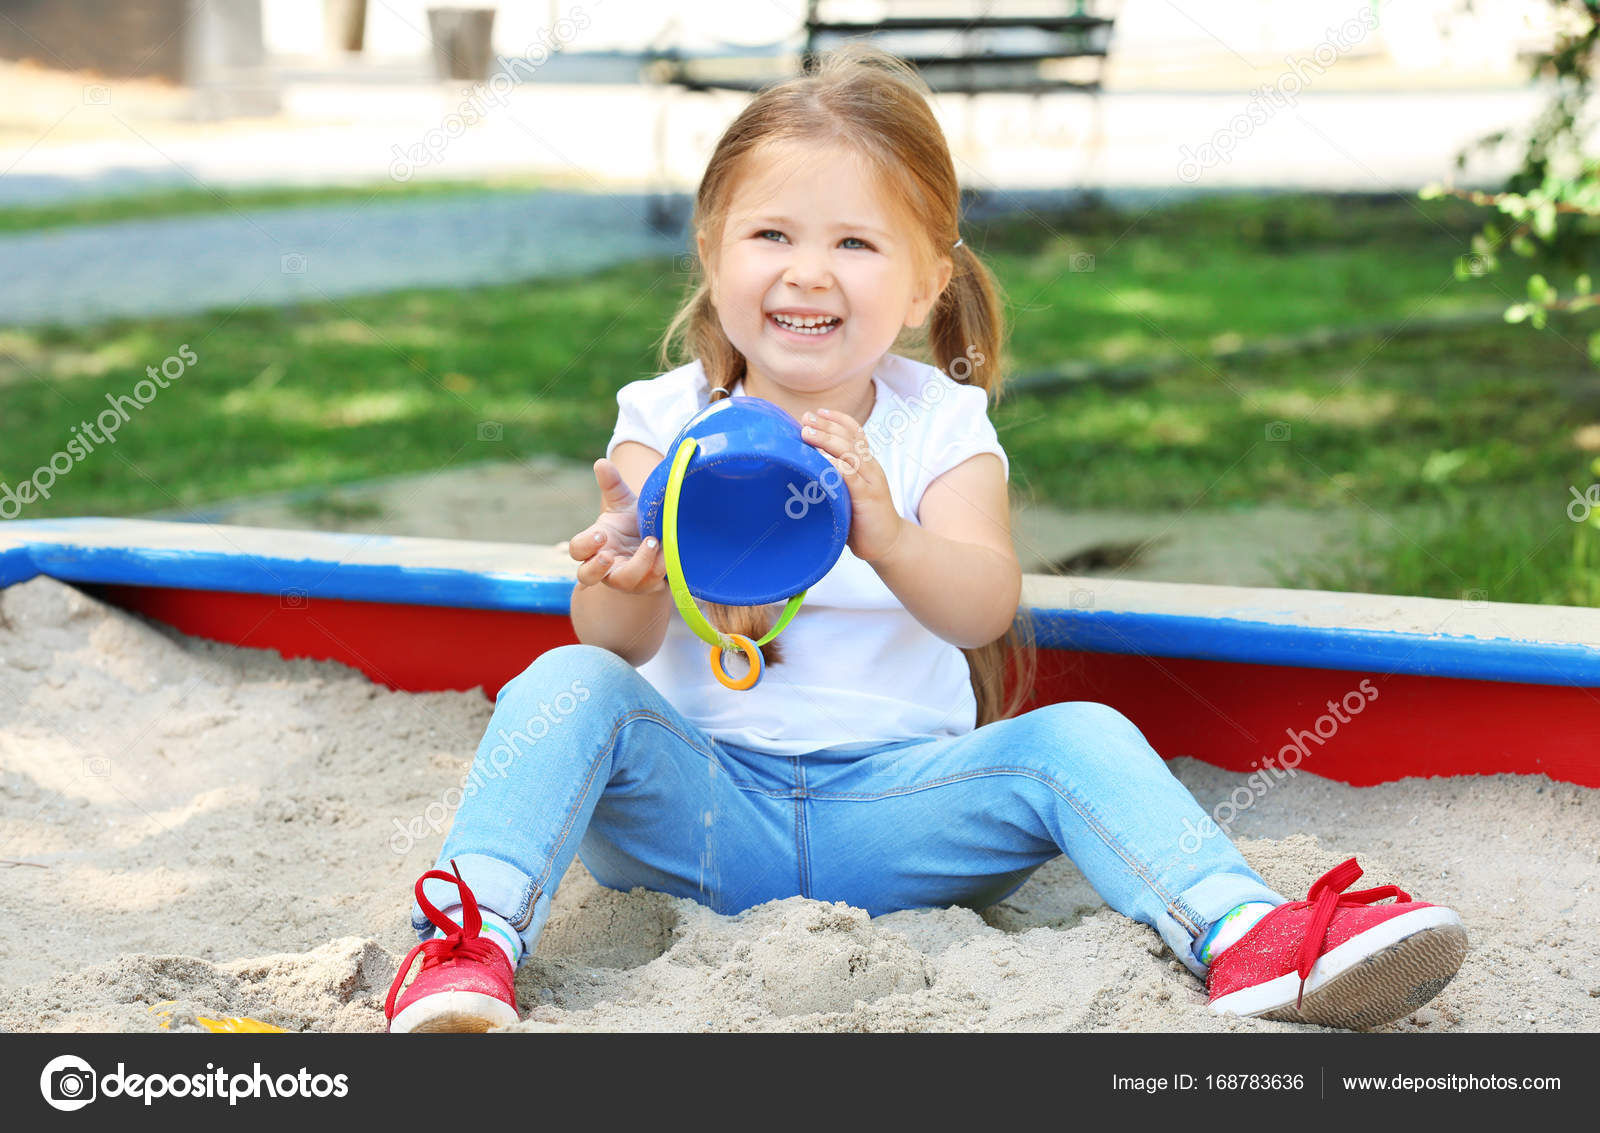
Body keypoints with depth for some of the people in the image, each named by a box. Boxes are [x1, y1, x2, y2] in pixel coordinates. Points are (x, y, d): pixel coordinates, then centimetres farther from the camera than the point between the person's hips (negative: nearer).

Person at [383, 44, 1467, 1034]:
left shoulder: (943, 427, 1)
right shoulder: (664, 420, 2)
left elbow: (985, 607, -18)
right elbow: (619, 641, -10)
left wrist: (887, 538, -41)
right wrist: (627, 577, -35)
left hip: (891, 800, 0)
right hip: (697, 802, 0)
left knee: (1075, 739, -22)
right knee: (571, 684, -25)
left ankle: (1243, 936, -35)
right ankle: (470, 942, -31)